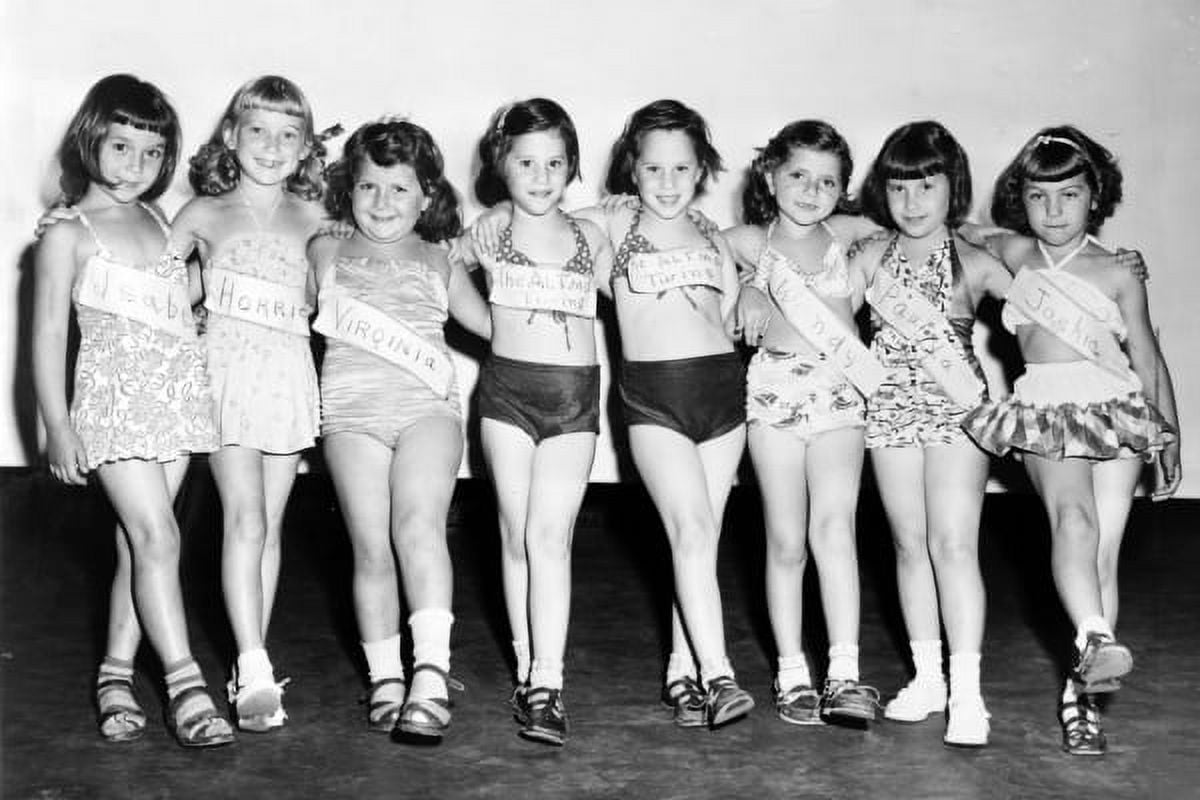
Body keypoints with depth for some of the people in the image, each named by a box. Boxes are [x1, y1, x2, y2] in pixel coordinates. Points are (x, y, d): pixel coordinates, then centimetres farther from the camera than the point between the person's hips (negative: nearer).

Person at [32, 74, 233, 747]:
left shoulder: (160, 221, 13)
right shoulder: (69, 235, -3)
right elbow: (49, 333, -4)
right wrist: (59, 425, -8)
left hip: (180, 393, 5)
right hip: (117, 397, -5)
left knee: (140, 539, 7)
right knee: (157, 535, -12)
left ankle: (117, 672, 15)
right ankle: (185, 683, -9)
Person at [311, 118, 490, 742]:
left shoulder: (438, 264, 17)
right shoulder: (328, 254, 16)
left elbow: (490, 324, 25)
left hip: (427, 406, -1)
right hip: (351, 409, 1)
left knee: (419, 525, -22)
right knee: (370, 546, -4)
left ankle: (431, 673, -27)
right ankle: (385, 679, 7)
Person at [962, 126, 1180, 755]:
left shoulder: (1117, 274, 6)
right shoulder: (1015, 256, 10)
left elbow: (1148, 359, 13)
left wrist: (1170, 439, 15)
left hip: (1117, 410, 0)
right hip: (1045, 411, 0)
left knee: (1104, 550, -5)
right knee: (1072, 515, -29)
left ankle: (1081, 693, 1)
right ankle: (1096, 639, -46)